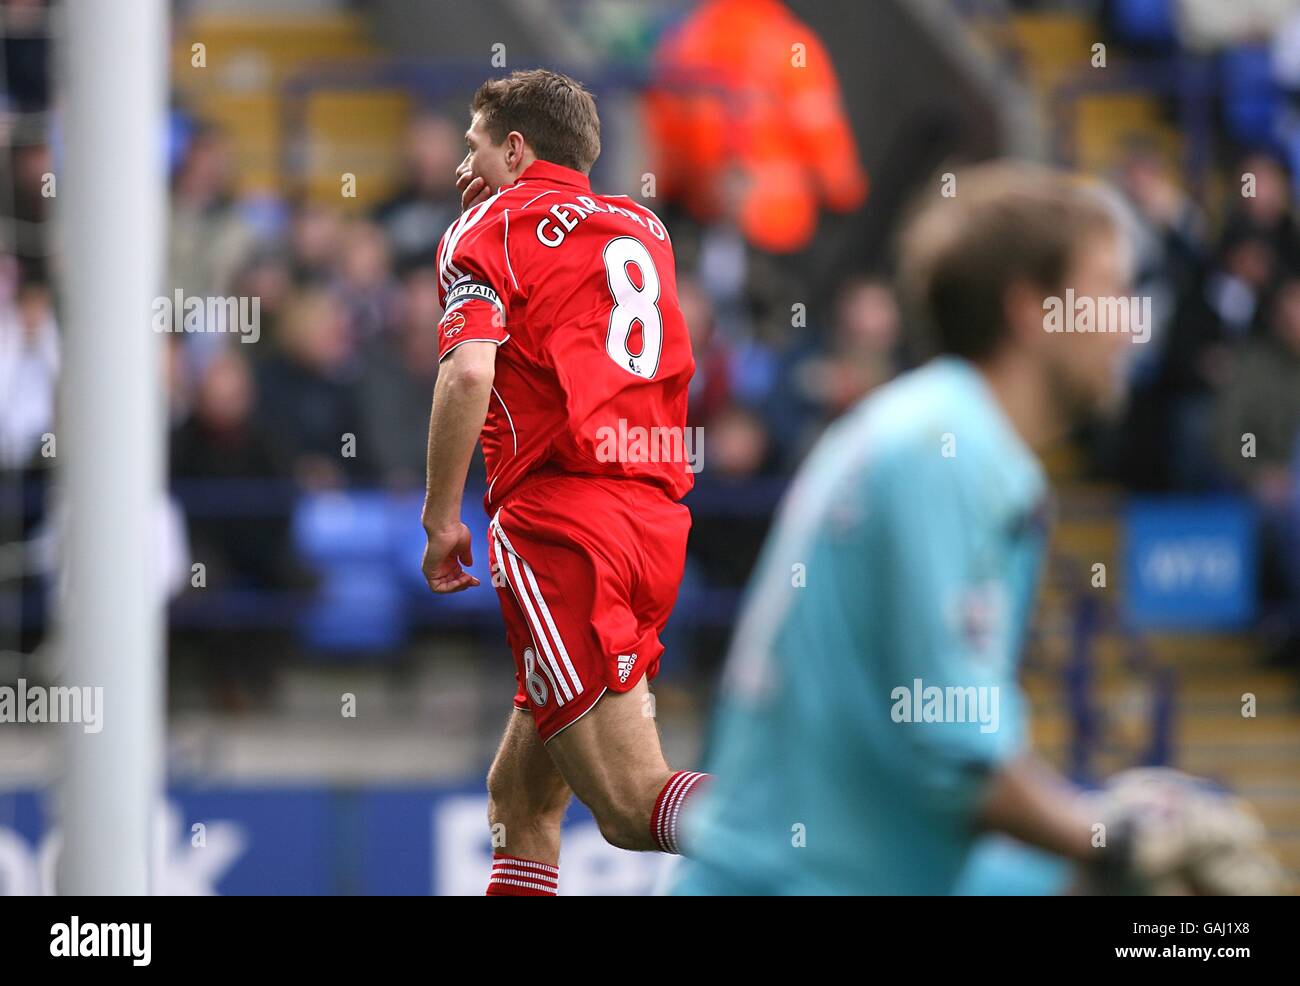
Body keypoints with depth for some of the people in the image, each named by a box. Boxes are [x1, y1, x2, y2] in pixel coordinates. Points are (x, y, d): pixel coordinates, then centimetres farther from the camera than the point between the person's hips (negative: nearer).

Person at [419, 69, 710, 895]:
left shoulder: (490, 228, 1)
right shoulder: (643, 227, 21)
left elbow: (470, 371, -15)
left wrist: (442, 516, -7)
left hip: (561, 521, -7)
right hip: (658, 519, 7)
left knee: (636, 810, -15)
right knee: (520, 795, 17)